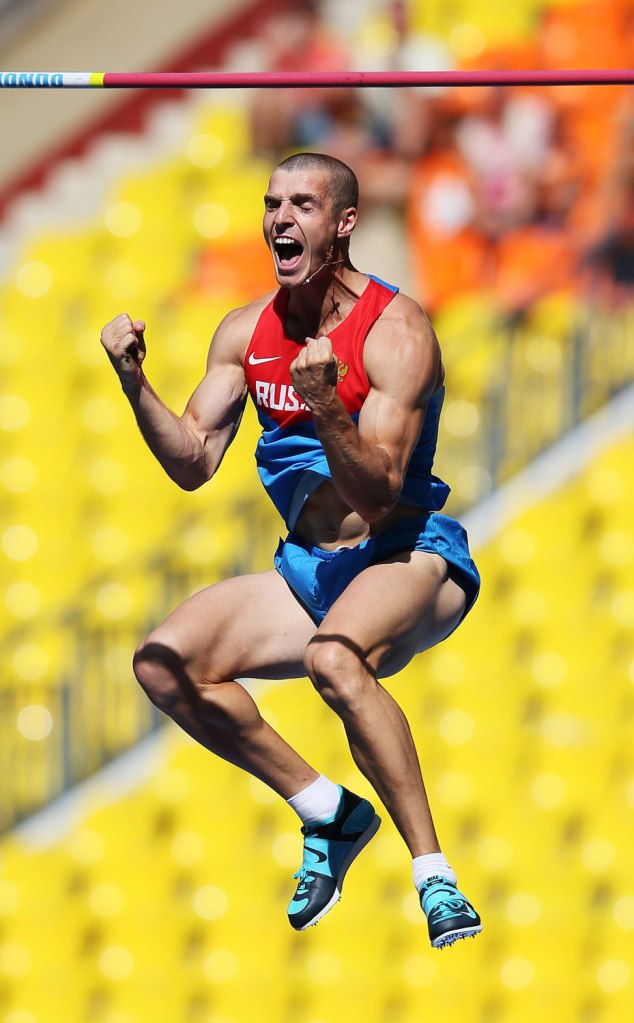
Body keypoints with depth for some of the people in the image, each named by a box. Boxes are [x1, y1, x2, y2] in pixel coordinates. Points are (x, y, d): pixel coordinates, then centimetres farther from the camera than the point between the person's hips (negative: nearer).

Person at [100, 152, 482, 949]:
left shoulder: (395, 330, -15)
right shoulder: (247, 333, 5)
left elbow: (378, 492, -23)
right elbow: (193, 464, 3)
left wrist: (327, 404, -40)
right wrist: (135, 382, -12)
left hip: (409, 559, -7)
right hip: (309, 569, 7)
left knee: (333, 657, -38)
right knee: (163, 662, -11)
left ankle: (433, 874, -31)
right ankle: (329, 814, 5)